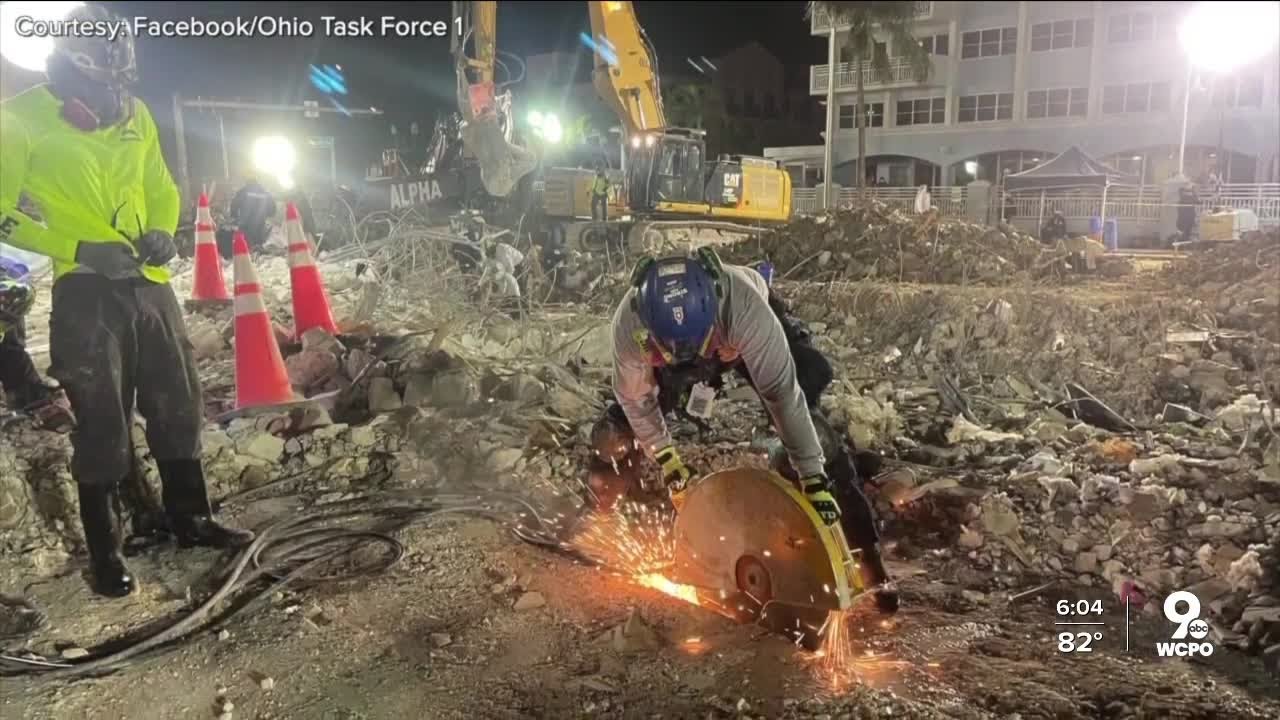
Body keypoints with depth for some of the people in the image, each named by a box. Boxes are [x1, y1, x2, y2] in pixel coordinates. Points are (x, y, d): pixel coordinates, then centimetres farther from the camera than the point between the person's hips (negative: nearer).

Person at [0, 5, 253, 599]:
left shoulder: (134, 115, 9)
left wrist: (161, 233, 0)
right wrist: (78, 248, -17)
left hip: (148, 282, 5)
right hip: (85, 290, -5)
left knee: (177, 406, 11)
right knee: (102, 422, 0)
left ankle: (191, 519, 27)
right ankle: (103, 550, 16)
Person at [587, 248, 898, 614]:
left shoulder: (748, 311, -47)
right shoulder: (629, 323, -37)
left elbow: (782, 393, -41)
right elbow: (636, 398, -19)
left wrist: (814, 481, -39)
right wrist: (667, 460, -14)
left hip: (748, 339, -2)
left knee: (804, 416, -17)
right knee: (618, 424, -4)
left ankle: (864, 548, -5)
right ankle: (596, 515, 25)